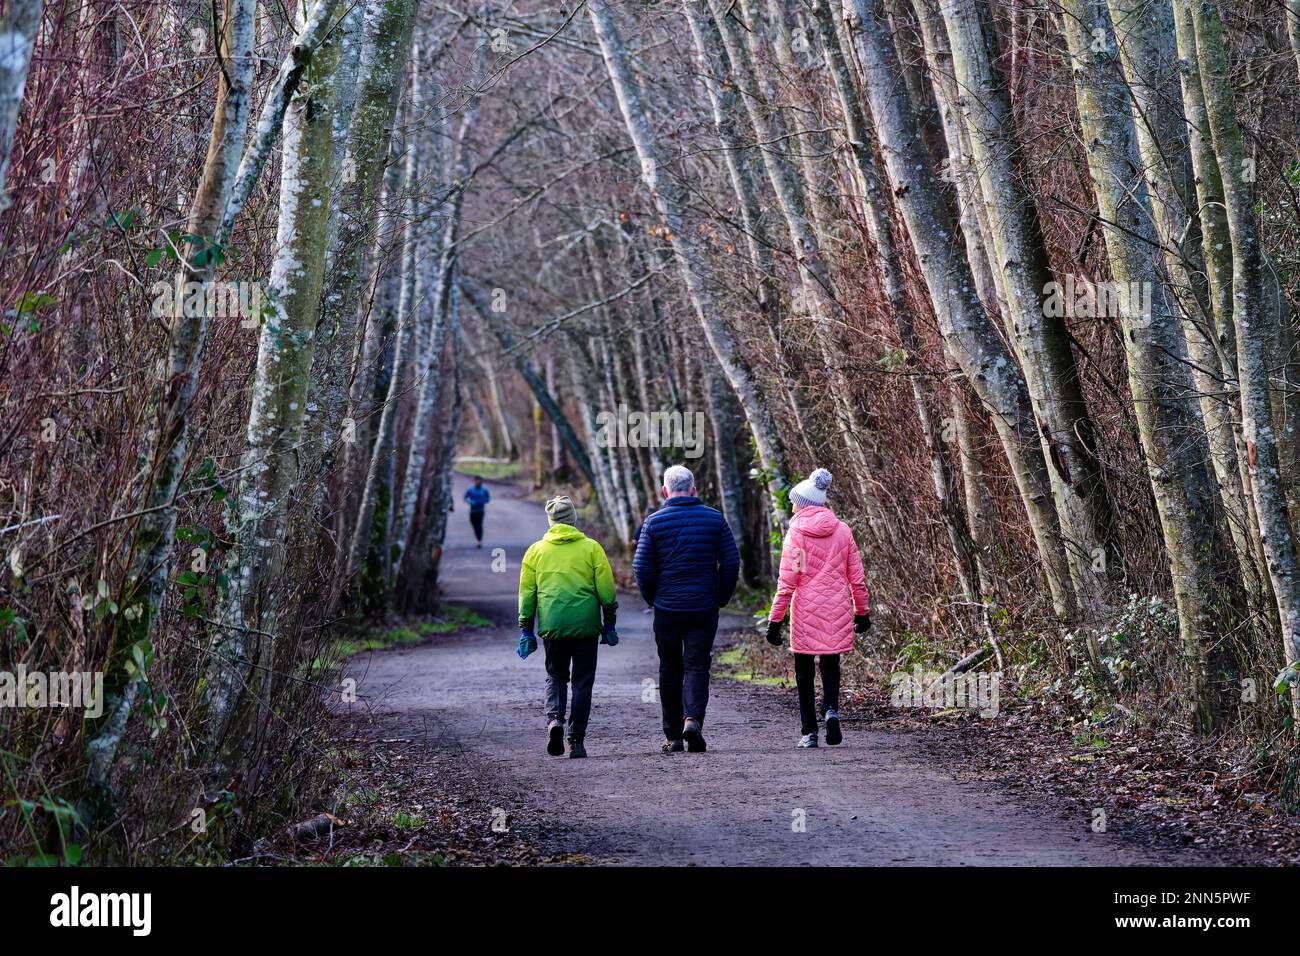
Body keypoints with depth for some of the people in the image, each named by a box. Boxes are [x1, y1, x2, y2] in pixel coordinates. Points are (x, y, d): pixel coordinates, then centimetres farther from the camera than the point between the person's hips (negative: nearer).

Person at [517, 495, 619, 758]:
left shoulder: (536, 551, 5)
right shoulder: (591, 547, 0)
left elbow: (526, 593, 7)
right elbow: (607, 590, -1)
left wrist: (526, 630, 14)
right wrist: (609, 624, 9)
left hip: (552, 627, 1)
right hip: (586, 627, -1)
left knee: (555, 677, 16)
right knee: (582, 682, 7)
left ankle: (554, 719, -9)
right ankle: (577, 740, 6)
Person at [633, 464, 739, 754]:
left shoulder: (654, 522, -3)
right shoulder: (714, 519, 0)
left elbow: (642, 567, -5)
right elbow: (731, 562, -1)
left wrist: (653, 599, 9)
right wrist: (721, 597, 9)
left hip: (667, 609, 0)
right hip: (704, 608, 0)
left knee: (670, 670, 10)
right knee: (697, 666, 2)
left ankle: (673, 736, 13)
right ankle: (693, 719, -21)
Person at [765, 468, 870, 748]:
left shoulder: (796, 533, -7)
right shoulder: (842, 530, 4)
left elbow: (787, 582, -9)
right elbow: (856, 577, 7)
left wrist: (775, 619, -4)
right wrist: (863, 611, 18)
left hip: (806, 612, -3)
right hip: (837, 613, 3)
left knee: (804, 671, 9)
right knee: (830, 665, 16)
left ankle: (809, 731, 7)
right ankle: (832, 710, -10)